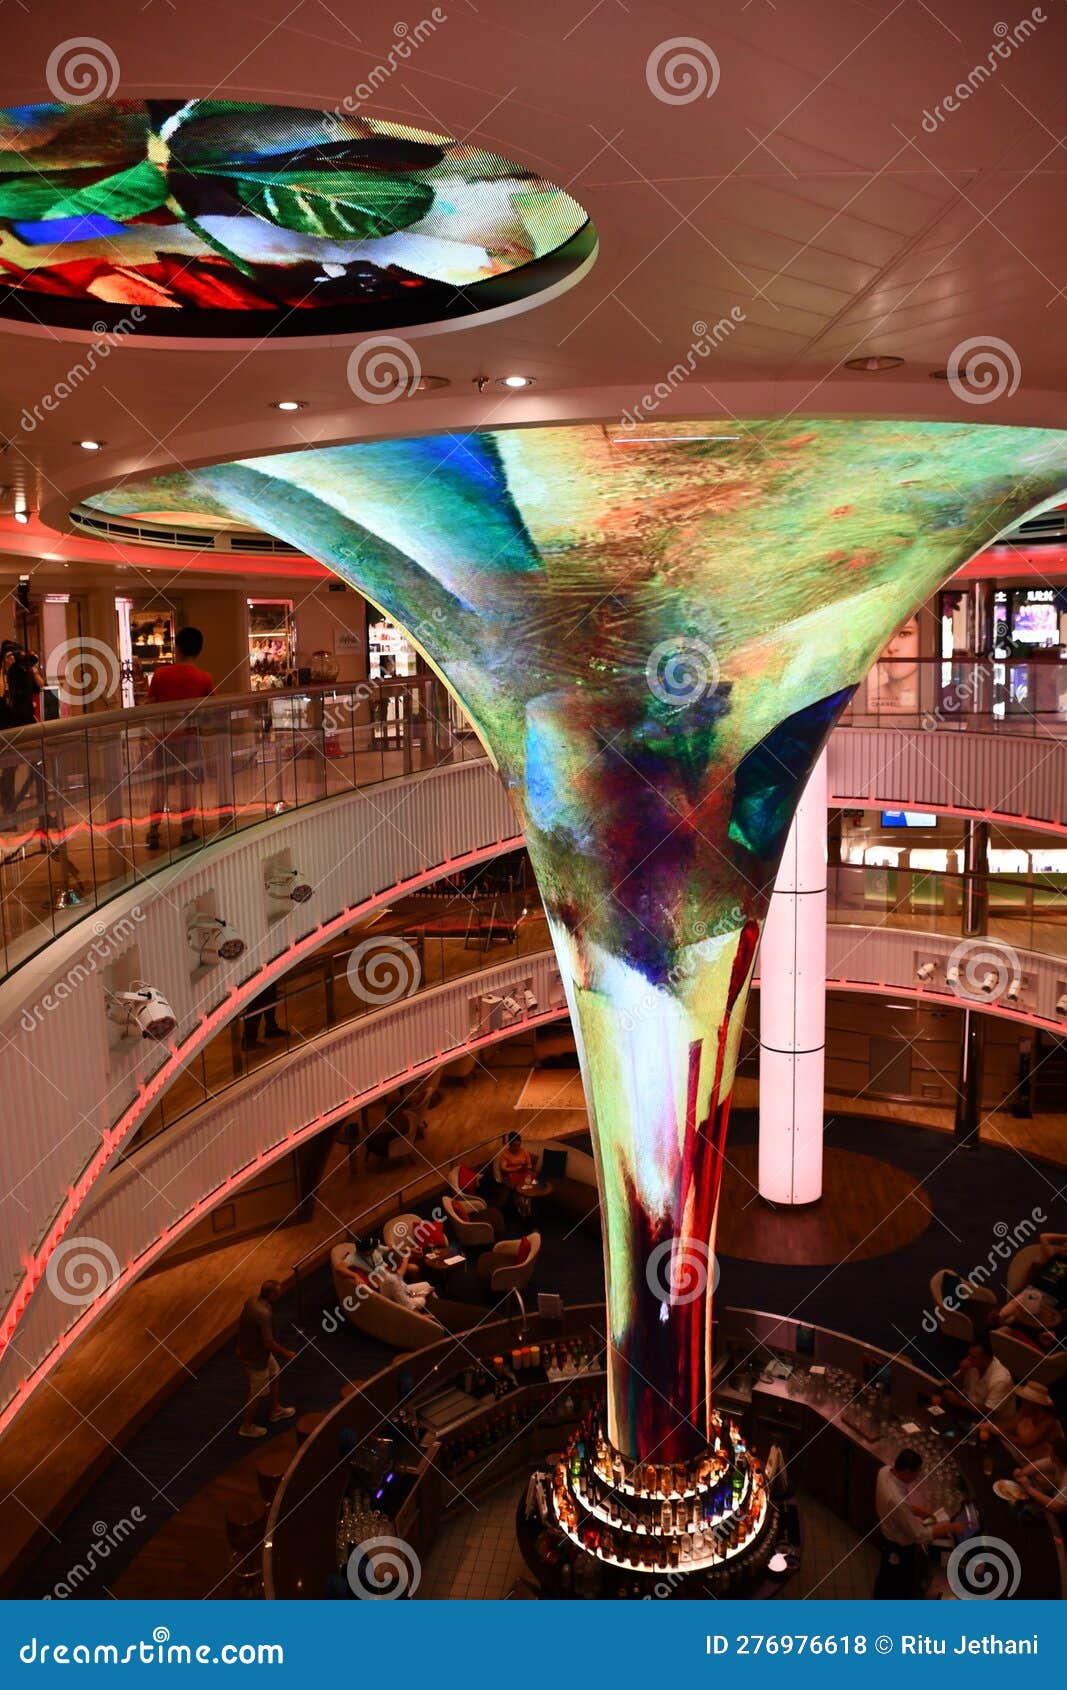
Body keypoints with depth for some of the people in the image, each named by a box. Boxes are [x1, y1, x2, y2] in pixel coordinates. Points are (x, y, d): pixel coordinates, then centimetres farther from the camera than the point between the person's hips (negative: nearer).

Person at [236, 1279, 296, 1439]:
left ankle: (276, 1411, 45)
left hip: (248, 1348, 9)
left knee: (275, 1374, 27)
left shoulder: (252, 1301, -10)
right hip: (255, 1357, -9)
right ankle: (247, 1426, 33)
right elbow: (269, 1343, -29)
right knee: (258, 1393, 13)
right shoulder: (264, 1314, -36)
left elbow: (241, 1325, 7)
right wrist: (287, 1354, -13)